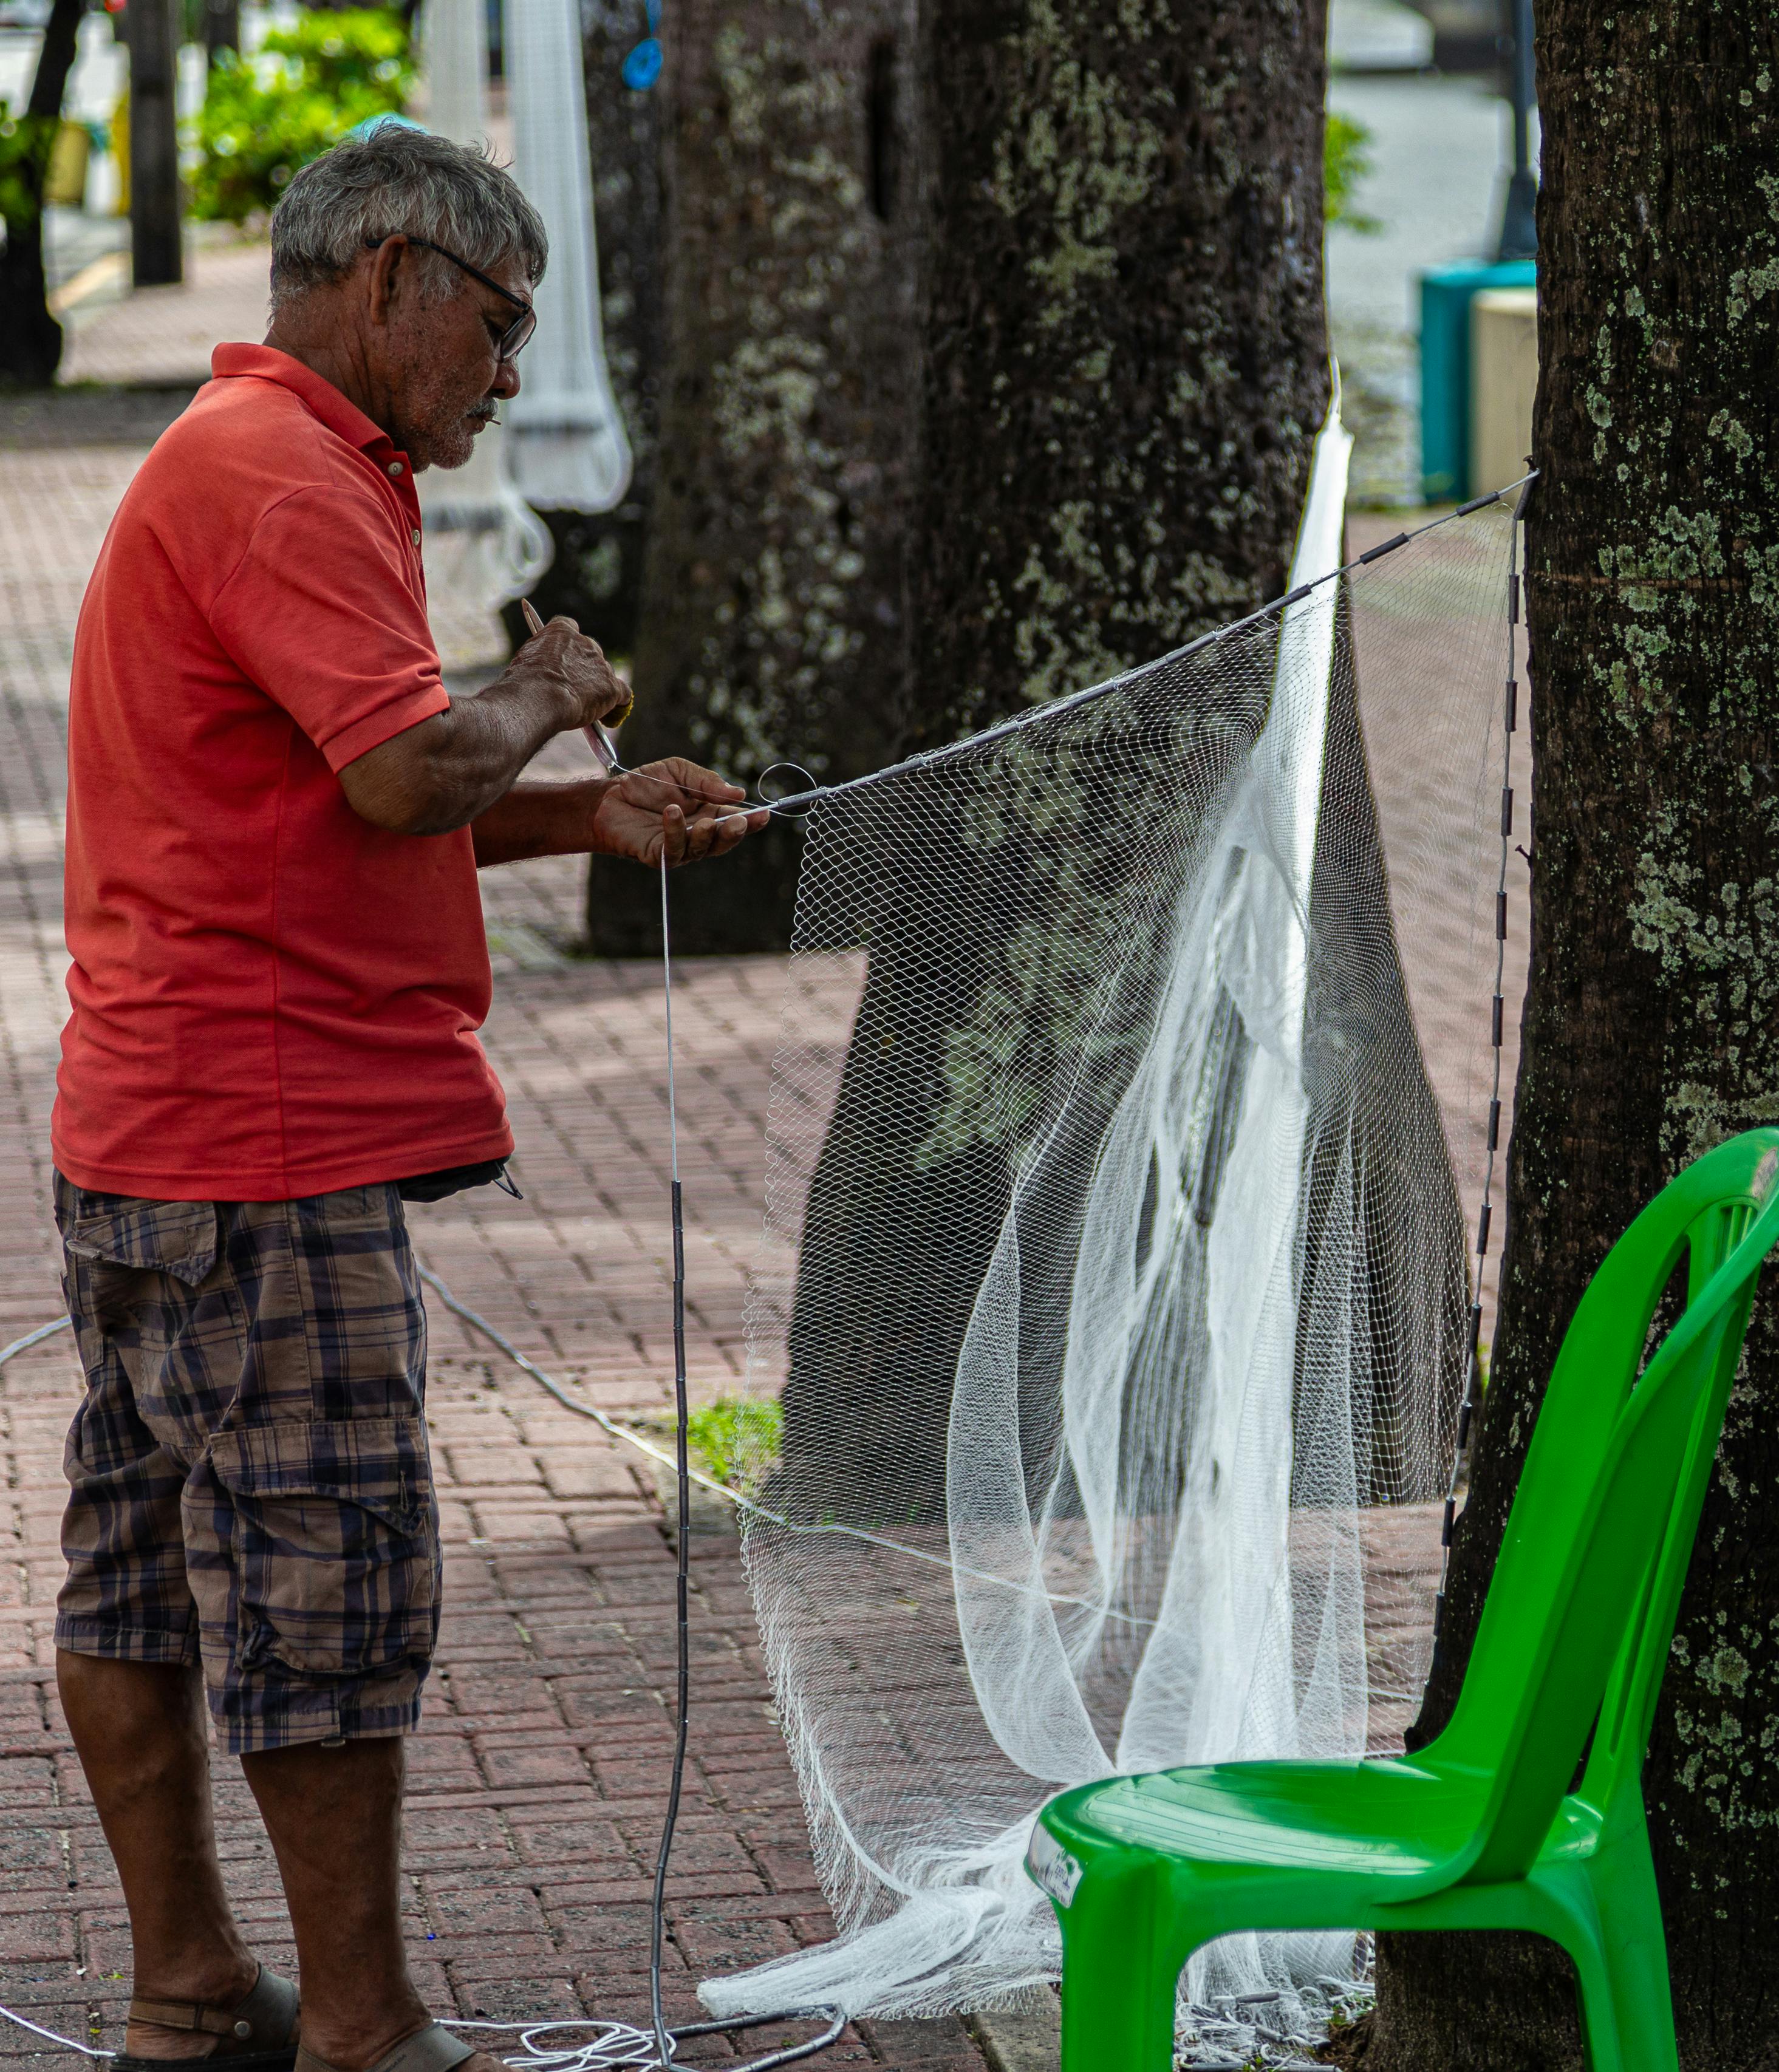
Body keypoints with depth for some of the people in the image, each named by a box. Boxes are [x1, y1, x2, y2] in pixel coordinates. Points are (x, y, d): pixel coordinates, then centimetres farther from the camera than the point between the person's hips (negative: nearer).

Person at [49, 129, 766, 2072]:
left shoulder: (268, 462, 21)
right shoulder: (279, 476, -14)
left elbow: (357, 813, 25)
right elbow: (408, 772, -24)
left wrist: (590, 816, 14)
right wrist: (545, 693, -4)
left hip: (150, 1123, 11)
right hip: (269, 1138, -11)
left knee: (147, 1556, 13)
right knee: (328, 1565, -5)